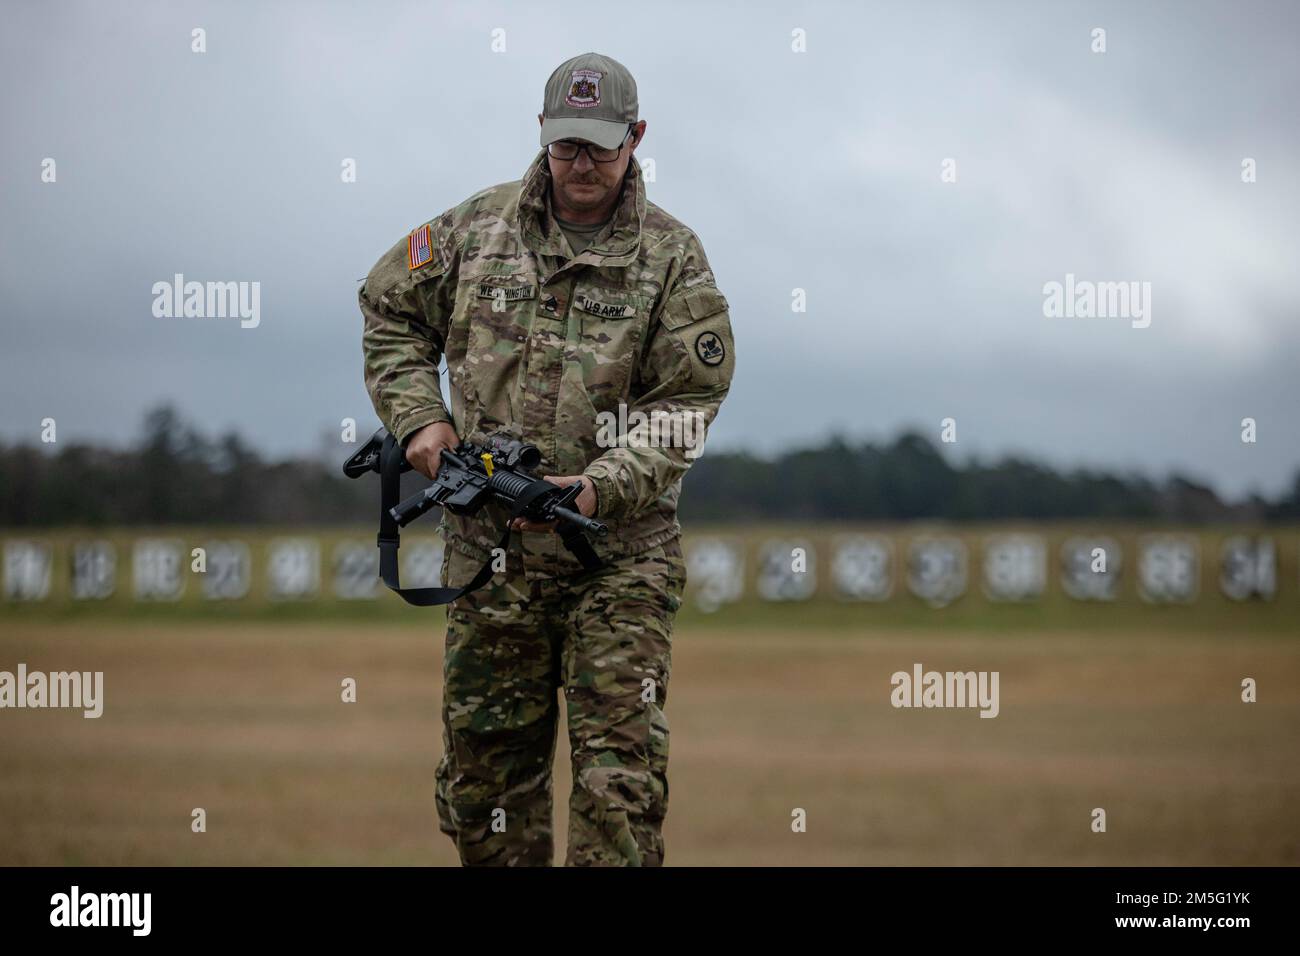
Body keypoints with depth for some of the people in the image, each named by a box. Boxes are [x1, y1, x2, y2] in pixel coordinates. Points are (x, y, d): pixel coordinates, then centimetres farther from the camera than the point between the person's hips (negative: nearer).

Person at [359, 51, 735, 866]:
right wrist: (419, 416, 2)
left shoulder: (672, 257, -2)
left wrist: (597, 489, -20)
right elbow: (391, 311, 17)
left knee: (620, 764, -8)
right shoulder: (479, 227, 5)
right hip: (489, 545, 3)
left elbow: (684, 404, -6)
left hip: (621, 550, -3)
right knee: (487, 753, 9)